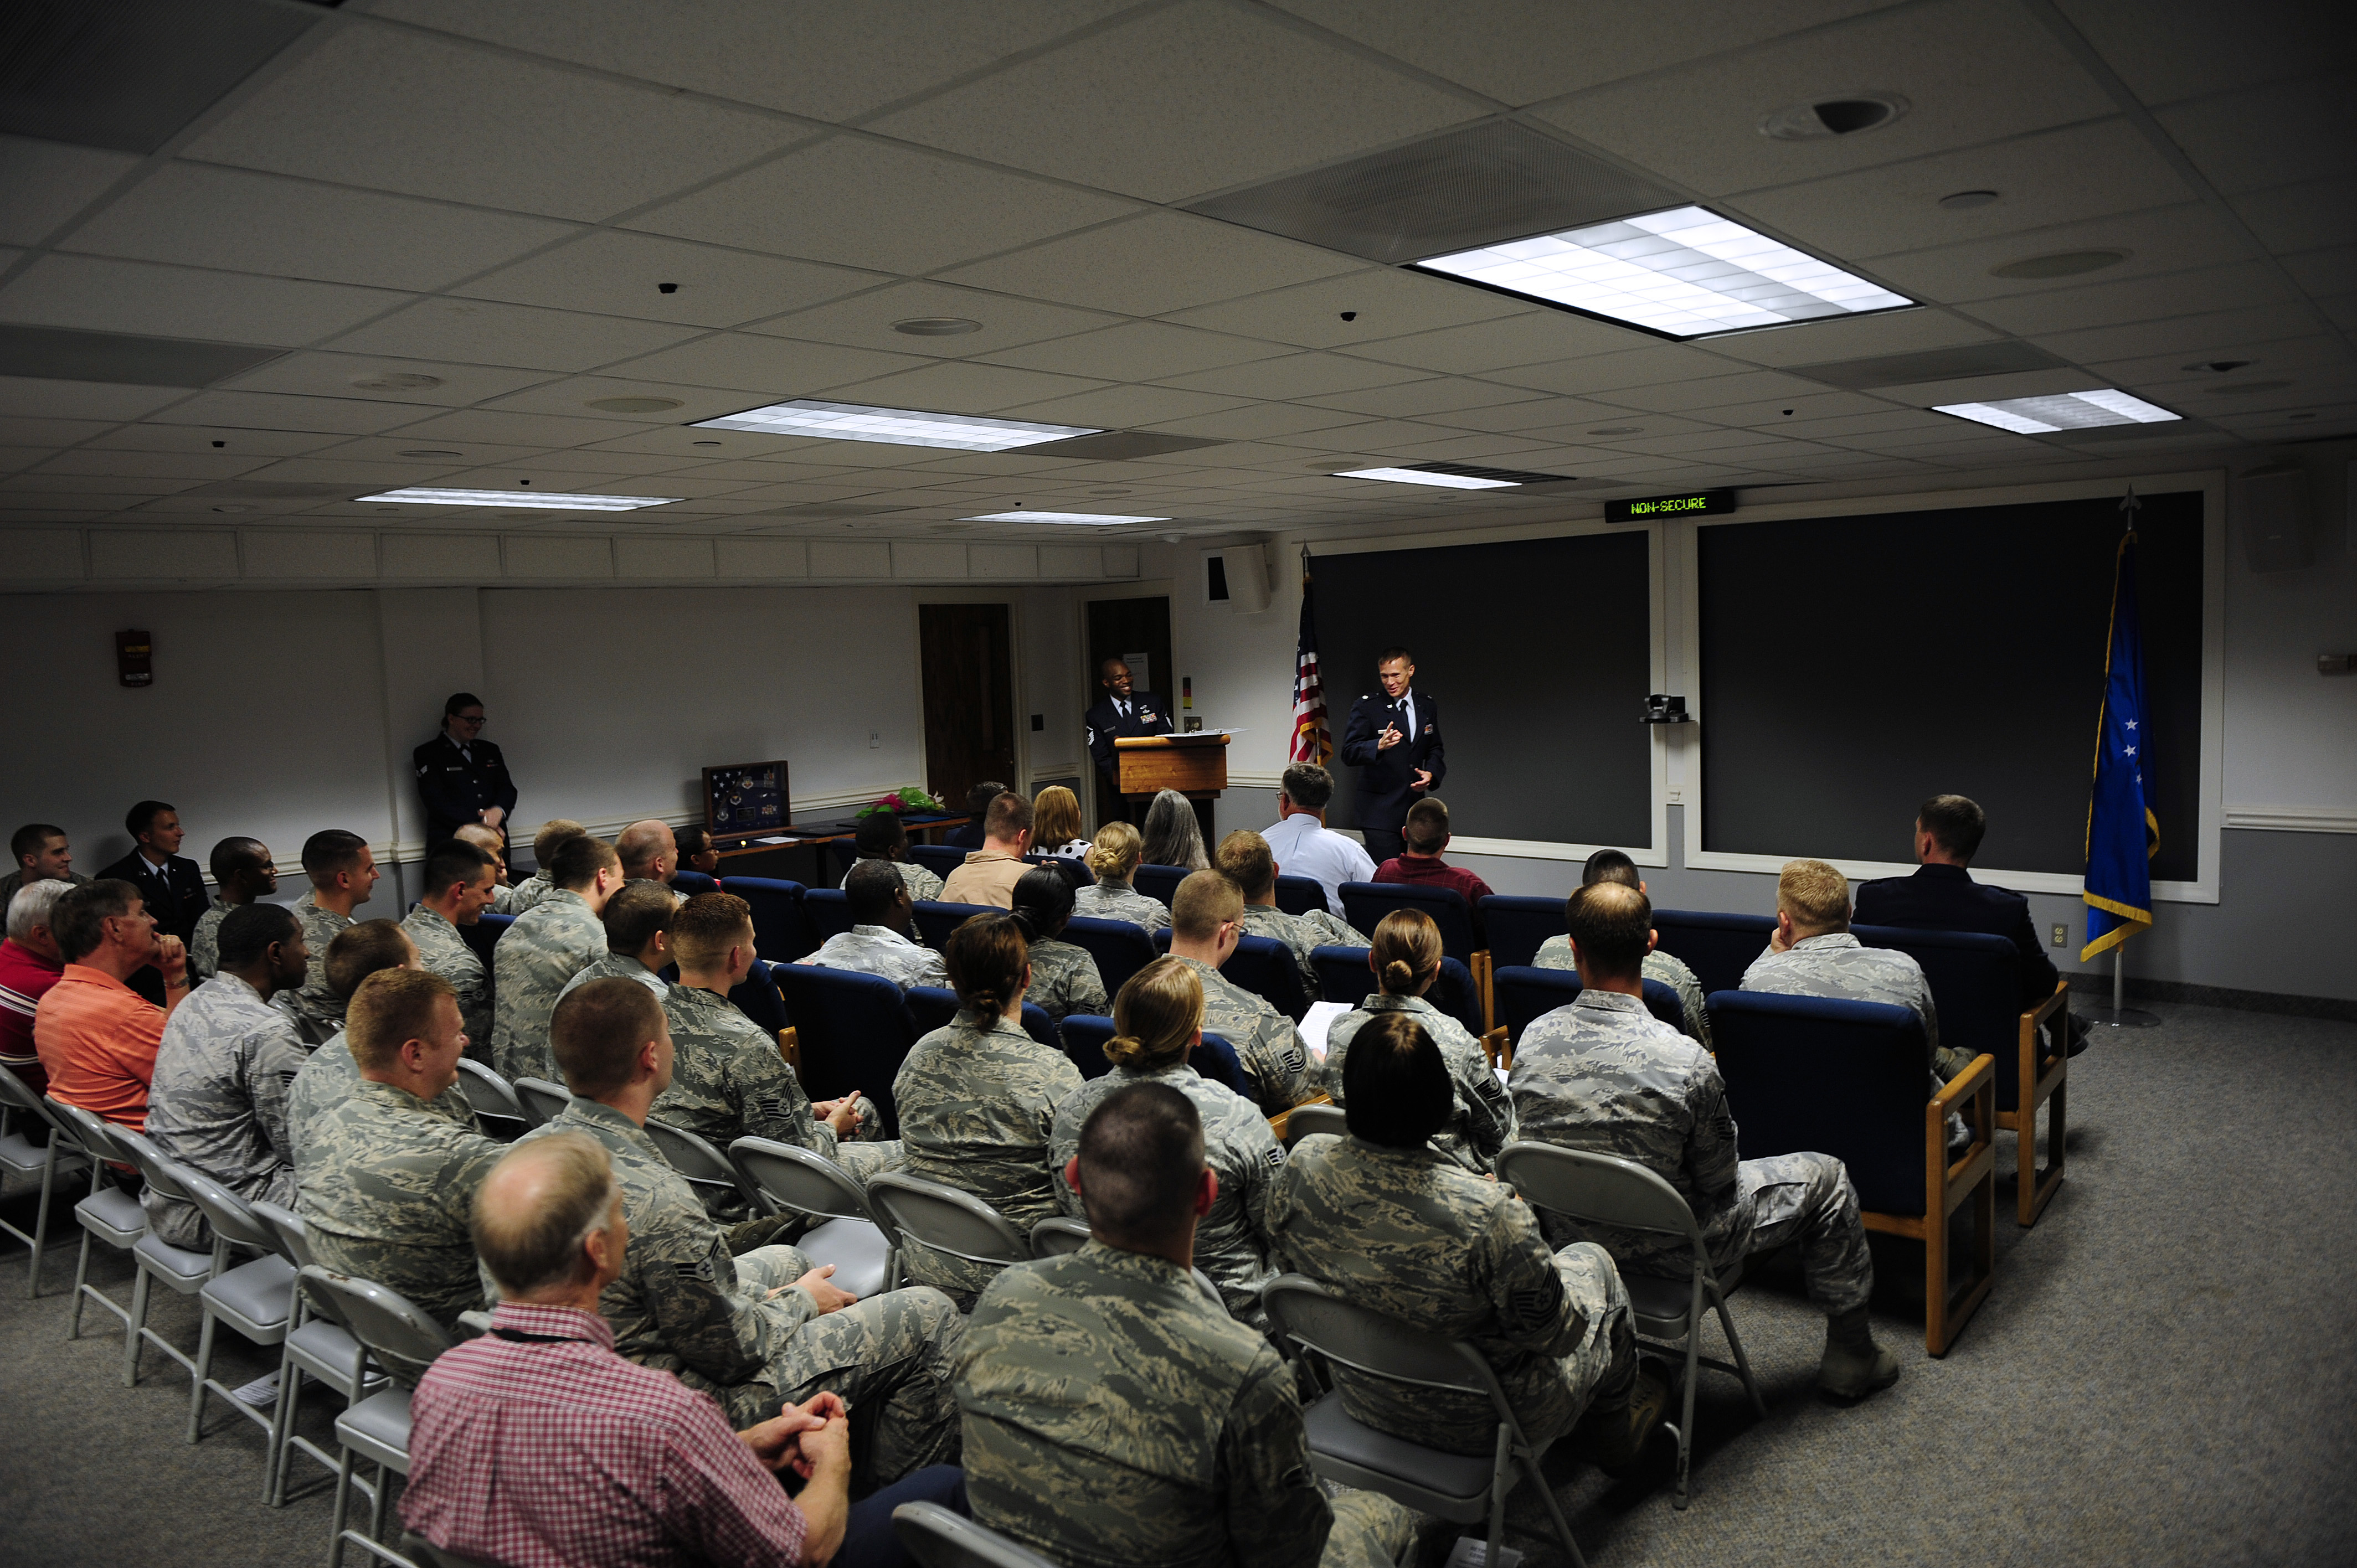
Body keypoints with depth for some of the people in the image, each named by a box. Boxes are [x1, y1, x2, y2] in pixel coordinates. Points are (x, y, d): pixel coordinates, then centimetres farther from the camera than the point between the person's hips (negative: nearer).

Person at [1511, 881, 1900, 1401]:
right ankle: (1849, 1353, 34)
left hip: (1567, 1234, 5)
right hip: (1665, 1246, -5)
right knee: (1824, 1177, 16)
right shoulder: (1686, 1062, -29)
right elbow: (1719, 1179, -14)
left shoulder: (1531, 1040, -17)